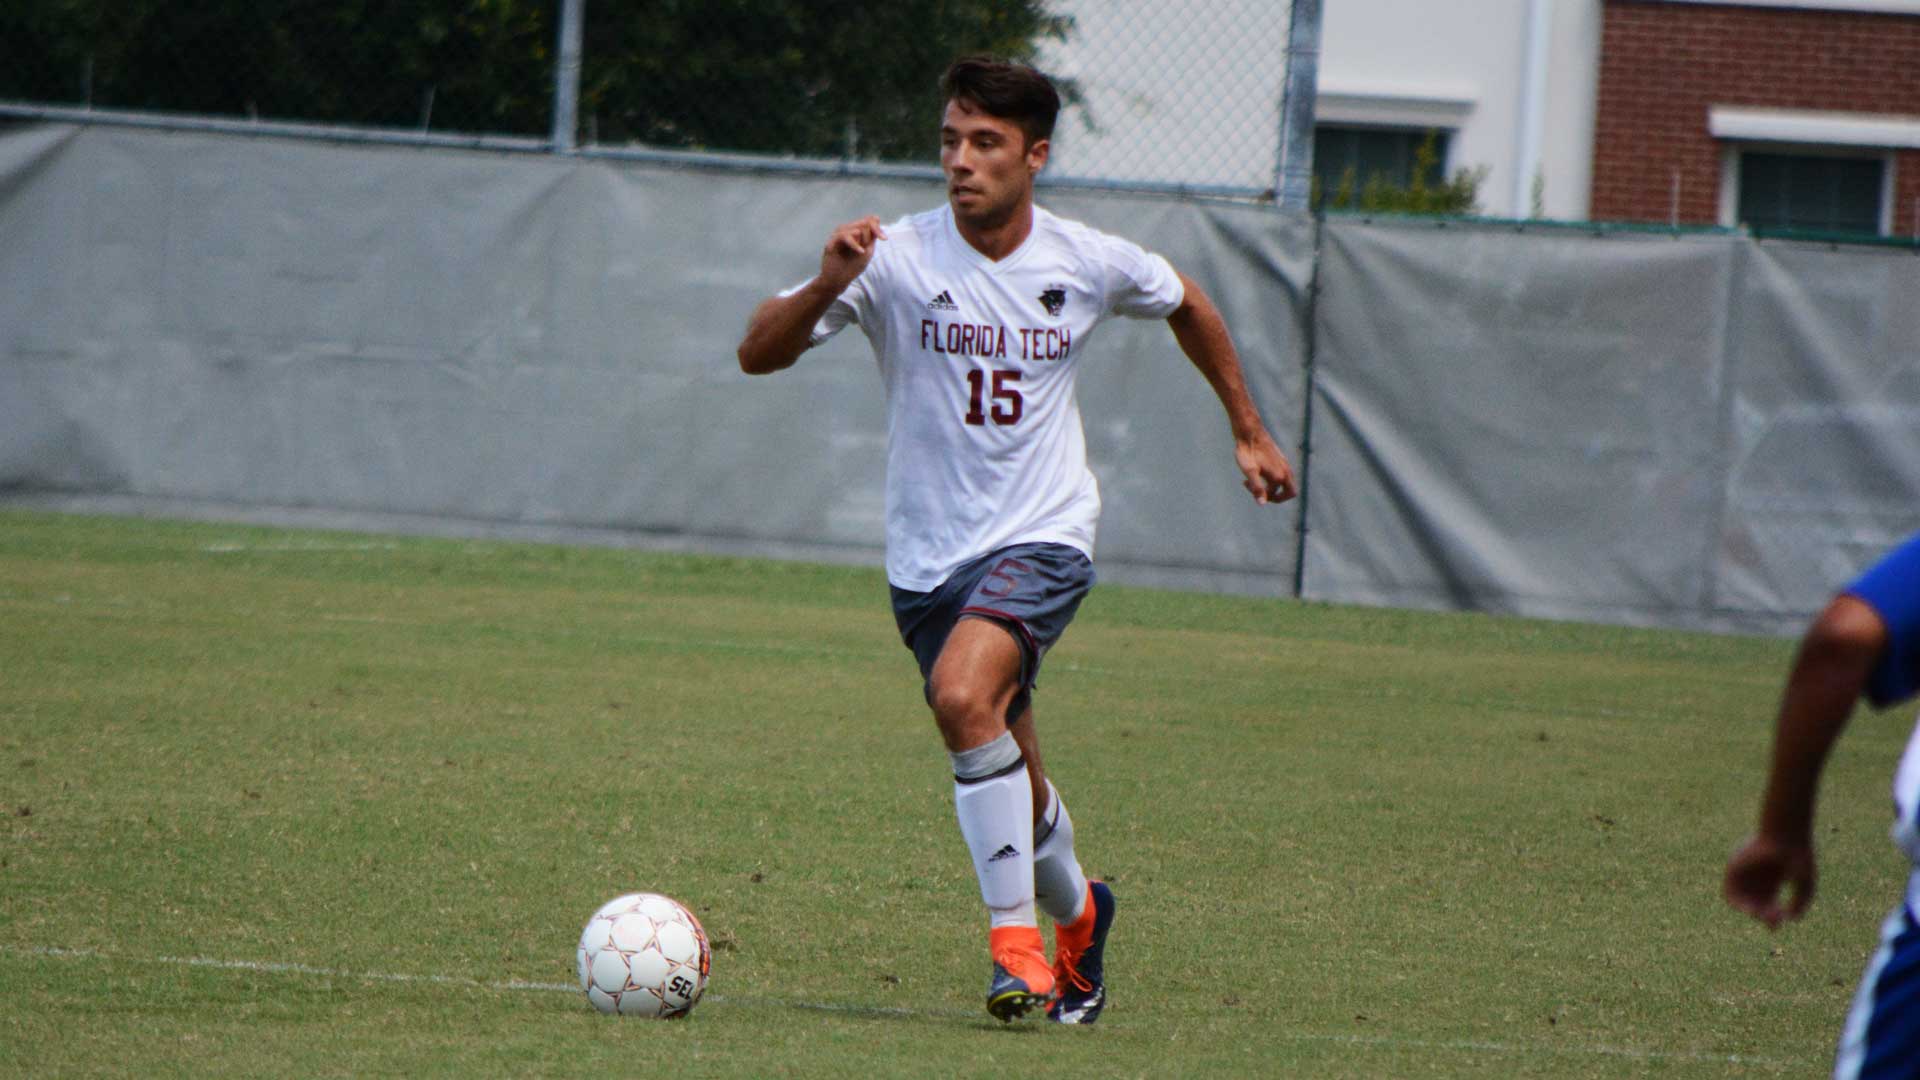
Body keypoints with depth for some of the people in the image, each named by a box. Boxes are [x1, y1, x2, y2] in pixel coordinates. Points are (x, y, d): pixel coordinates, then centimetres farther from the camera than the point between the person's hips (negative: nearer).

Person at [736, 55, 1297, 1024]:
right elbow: (757, 355, -16)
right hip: (927, 556, 2)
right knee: (1009, 780, 11)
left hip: (1042, 536, -2)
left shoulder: (1090, 263, -4)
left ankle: (1016, 935, -20)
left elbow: (1185, 305, 19)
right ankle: (1075, 911, 43)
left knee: (964, 695, -29)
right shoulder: (896, 258, -10)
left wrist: (1248, 430, 24)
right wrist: (826, 286, -34)